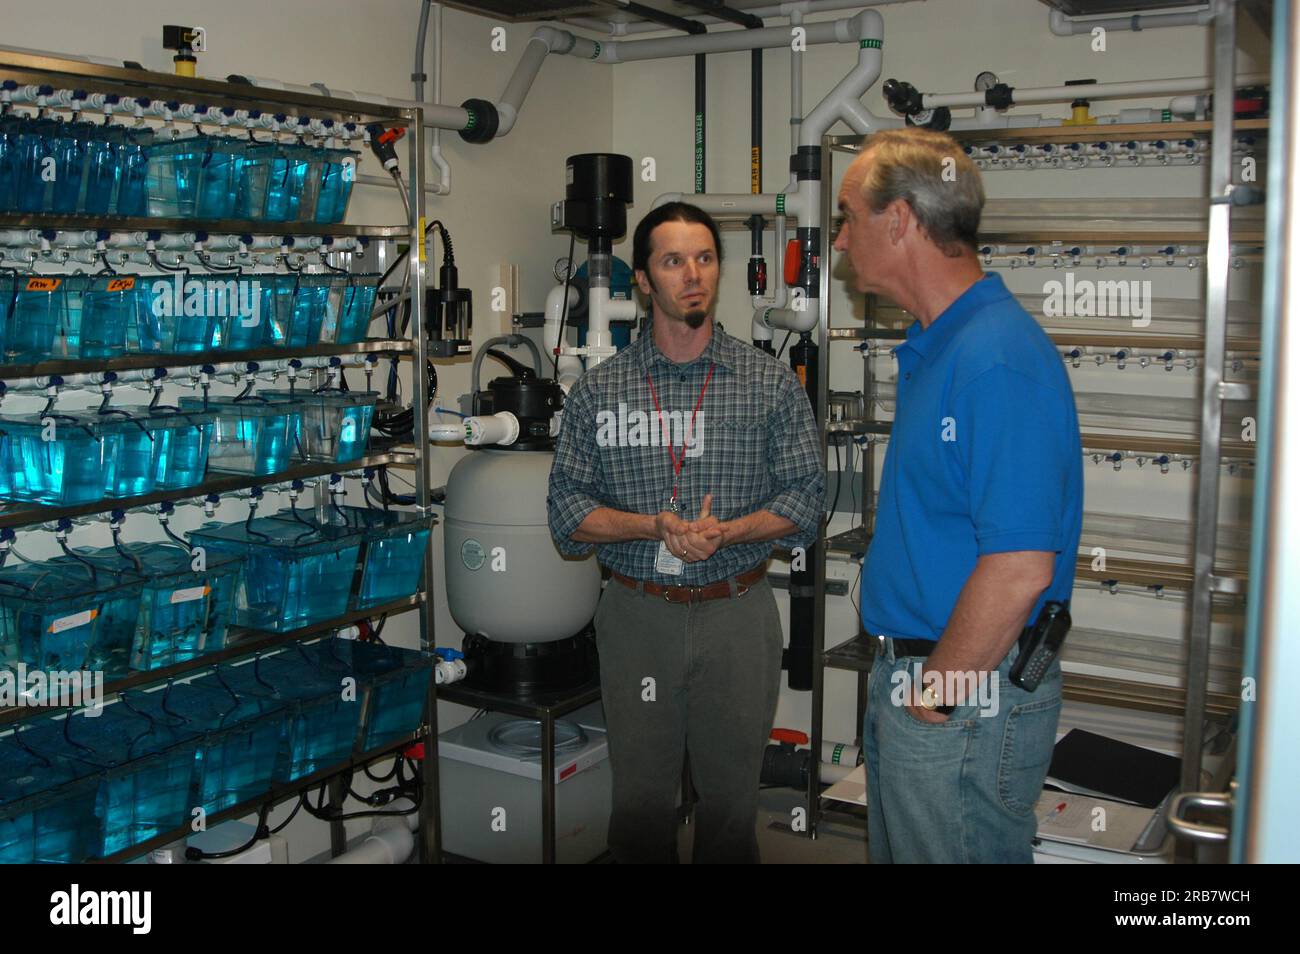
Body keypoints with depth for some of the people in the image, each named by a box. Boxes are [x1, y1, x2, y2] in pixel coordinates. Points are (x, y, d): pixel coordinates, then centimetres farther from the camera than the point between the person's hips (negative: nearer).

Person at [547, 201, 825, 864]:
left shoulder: (771, 383, 1)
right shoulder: (598, 391, 1)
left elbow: (804, 496, -2)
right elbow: (567, 511, -1)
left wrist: (727, 531, -19)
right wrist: (655, 525, -18)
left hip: (737, 615, 0)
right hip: (636, 615, 0)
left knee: (731, 798, 11)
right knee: (640, 801, 12)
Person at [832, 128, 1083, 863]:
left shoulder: (1000, 360, -23)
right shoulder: (936, 347, 10)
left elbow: (1019, 568, -28)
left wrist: (938, 695, -17)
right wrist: (904, 681, 14)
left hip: (963, 702, -10)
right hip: (914, 676, 10)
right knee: (897, 848, 22)